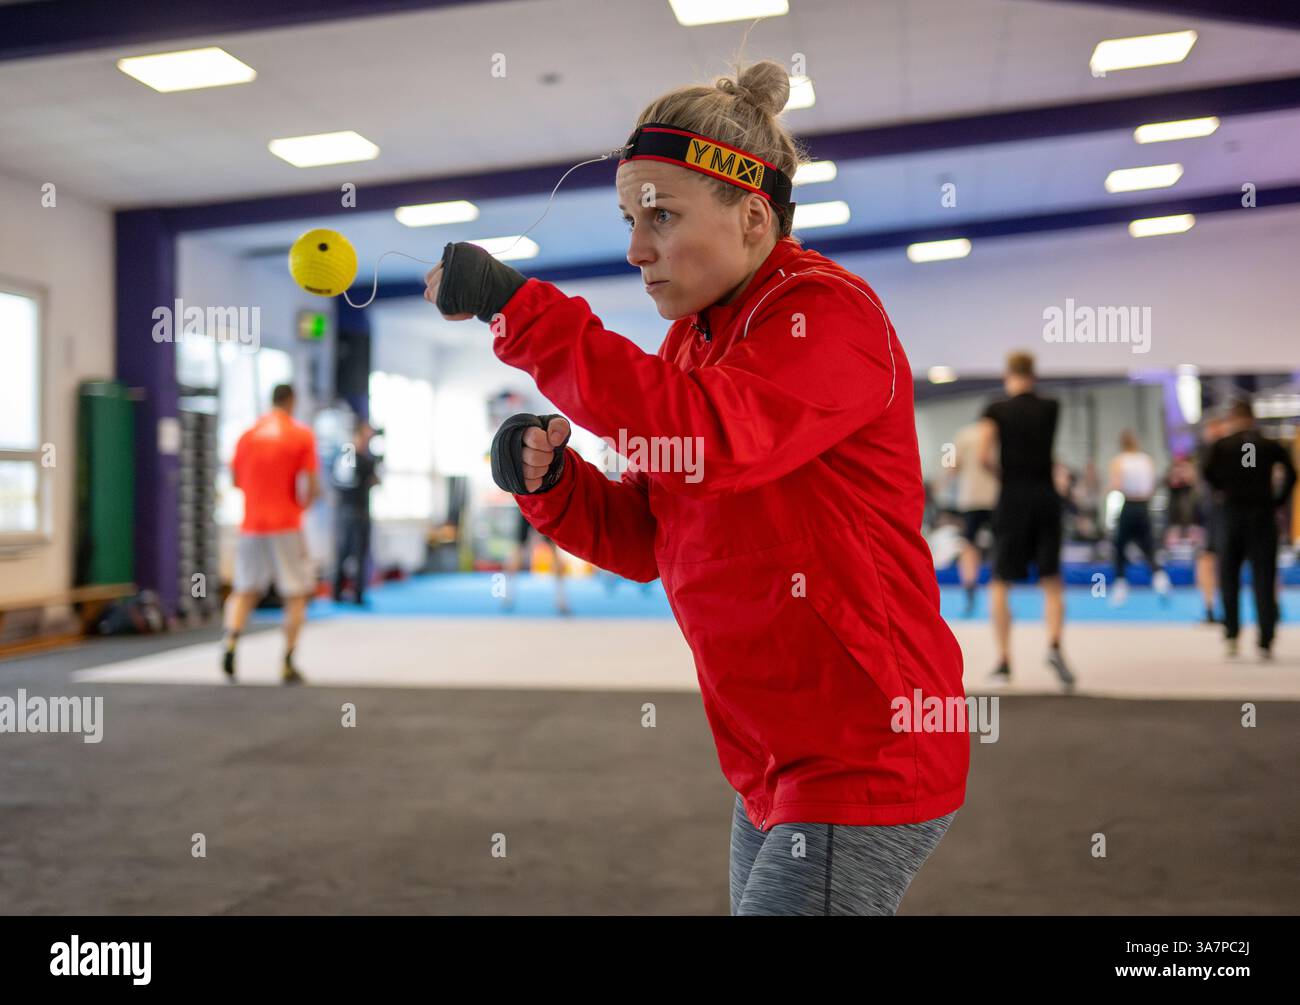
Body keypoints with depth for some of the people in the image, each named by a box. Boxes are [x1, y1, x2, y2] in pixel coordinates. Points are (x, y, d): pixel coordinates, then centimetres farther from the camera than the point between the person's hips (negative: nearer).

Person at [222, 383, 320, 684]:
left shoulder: (247, 435, 7)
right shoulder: (302, 435, -4)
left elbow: (236, 481, 13)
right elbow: (313, 486, -8)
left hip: (251, 524, 4)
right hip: (286, 525, -4)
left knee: (245, 591, 15)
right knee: (296, 594, 5)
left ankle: (230, 640, -10)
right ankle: (288, 664, 2)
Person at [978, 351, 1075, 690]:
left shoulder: (997, 411, -2)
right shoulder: (1051, 407, 7)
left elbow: (983, 455, -12)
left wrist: (1000, 470, 7)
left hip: (1012, 497, -2)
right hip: (1046, 497, 2)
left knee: (1000, 583, 7)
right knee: (1052, 580, 7)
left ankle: (1004, 661, 4)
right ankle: (1054, 645, -17)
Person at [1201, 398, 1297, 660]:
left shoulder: (1222, 445, 2)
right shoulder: (1270, 444, 3)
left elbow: (1208, 472, -10)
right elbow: (1290, 473, -8)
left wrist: (1227, 488, 7)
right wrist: (1277, 501, 0)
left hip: (1233, 513, 0)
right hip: (1263, 515, 0)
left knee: (1228, 575, 13)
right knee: (1264, 579, 1)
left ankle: (1231, 635, 6)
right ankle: (1265, 643, -3)